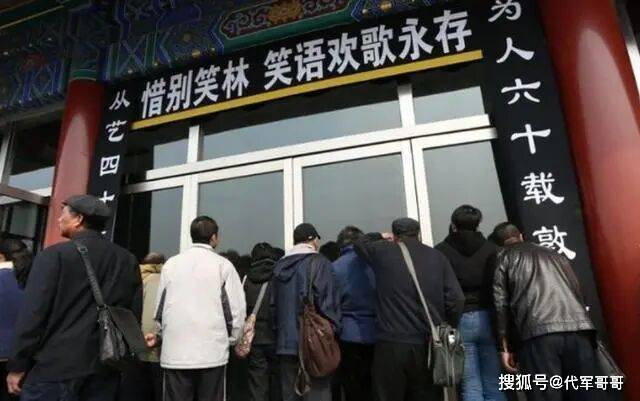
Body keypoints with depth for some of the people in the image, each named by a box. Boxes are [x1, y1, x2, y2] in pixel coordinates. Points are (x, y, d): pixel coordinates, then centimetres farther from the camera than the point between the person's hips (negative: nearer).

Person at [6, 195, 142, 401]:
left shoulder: (55, 255, -9)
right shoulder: (128, 260, 4)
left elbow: (33, 314, -10)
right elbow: (134, 314, 7)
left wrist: (18, 366, 0)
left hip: (56, 366, -4)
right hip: (104, 369, 4)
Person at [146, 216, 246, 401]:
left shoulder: (171, 264, 5)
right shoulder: (223, 265, -3)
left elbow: (161, 305, 9)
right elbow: (236, 308, -6)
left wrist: (161, 335, 24)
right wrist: (231, 339, 9)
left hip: (175, 352, 3)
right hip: (212, 351, -2)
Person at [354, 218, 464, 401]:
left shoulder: (383, 251, 2)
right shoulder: (437, 256, 7)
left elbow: (359, 243, 22)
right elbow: (456, 299, 1)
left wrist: (380, 237, 36)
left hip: (391, 343, -2)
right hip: (429, 344, 2)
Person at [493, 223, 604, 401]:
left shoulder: (504, 257, 17)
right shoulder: (555, 254, 32)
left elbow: (501, 302, 8)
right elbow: (577, 290, 28)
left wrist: (505, 346, 8)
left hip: (538, 332, -5)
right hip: (579, 328, 5)